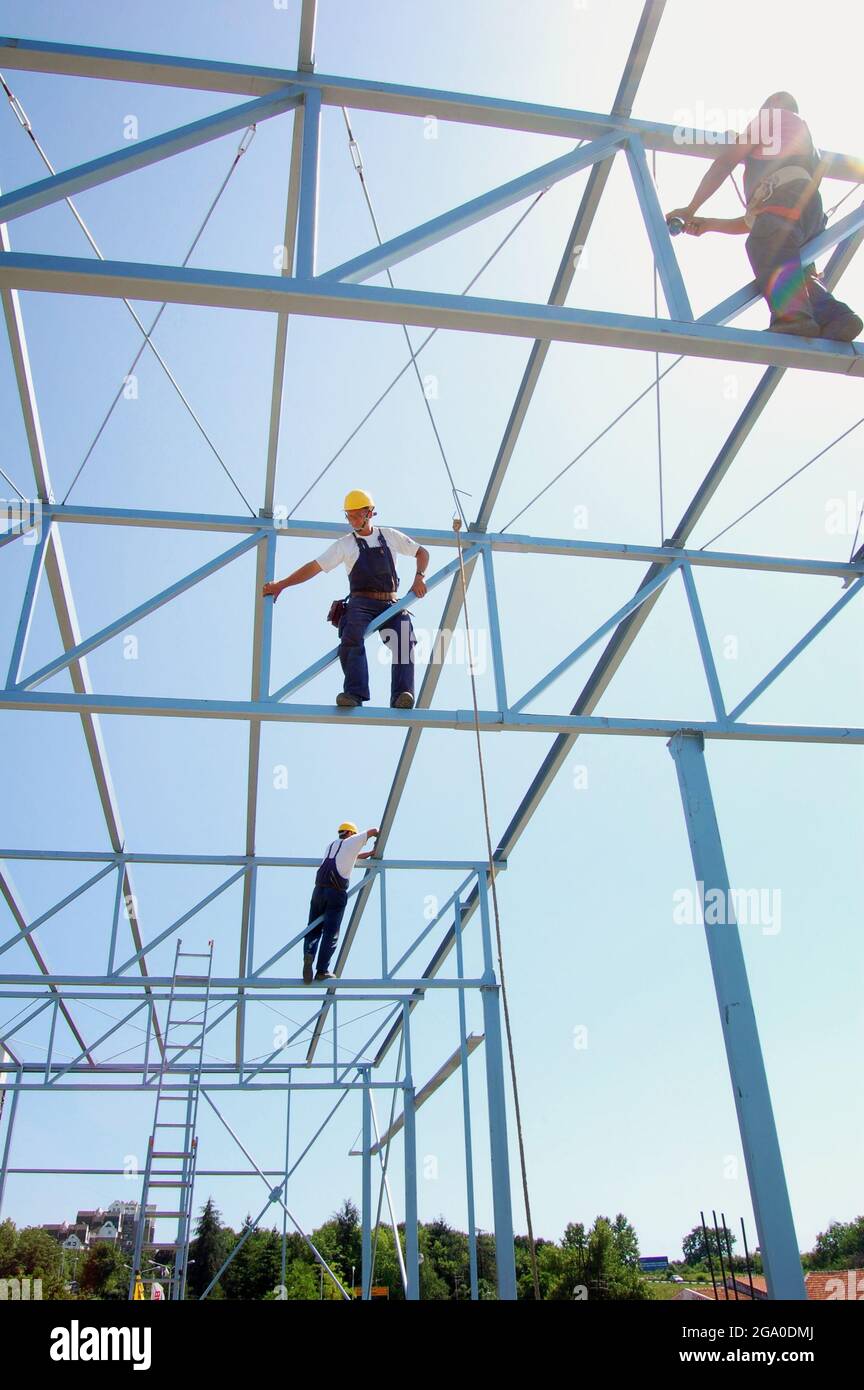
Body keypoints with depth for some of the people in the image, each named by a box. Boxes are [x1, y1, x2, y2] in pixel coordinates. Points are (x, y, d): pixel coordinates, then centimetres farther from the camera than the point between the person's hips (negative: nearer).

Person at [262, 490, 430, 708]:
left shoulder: (389, 536, 18)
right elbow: (314, 567, 11)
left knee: (404, 641, -26)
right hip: (361, 604, -1)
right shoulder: (345, 544, 14)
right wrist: (281, 584, 4)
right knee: (352, 639, -31)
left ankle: (401, 697, -37)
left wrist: (419, 577, 5)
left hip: (391, 604, 1)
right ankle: (355, 694, -44)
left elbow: (422, 552, 24)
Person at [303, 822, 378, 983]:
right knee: (331, 933, -1)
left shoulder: (331, 845, 27)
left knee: (314, 929, 8)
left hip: (319, 889, 5)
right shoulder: (351, 842, 10)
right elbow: (373, 831, 17)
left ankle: (308, 953, -20)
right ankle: (322, 971, -4)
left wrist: (370, 854, 42)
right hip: (337, 893, -5)